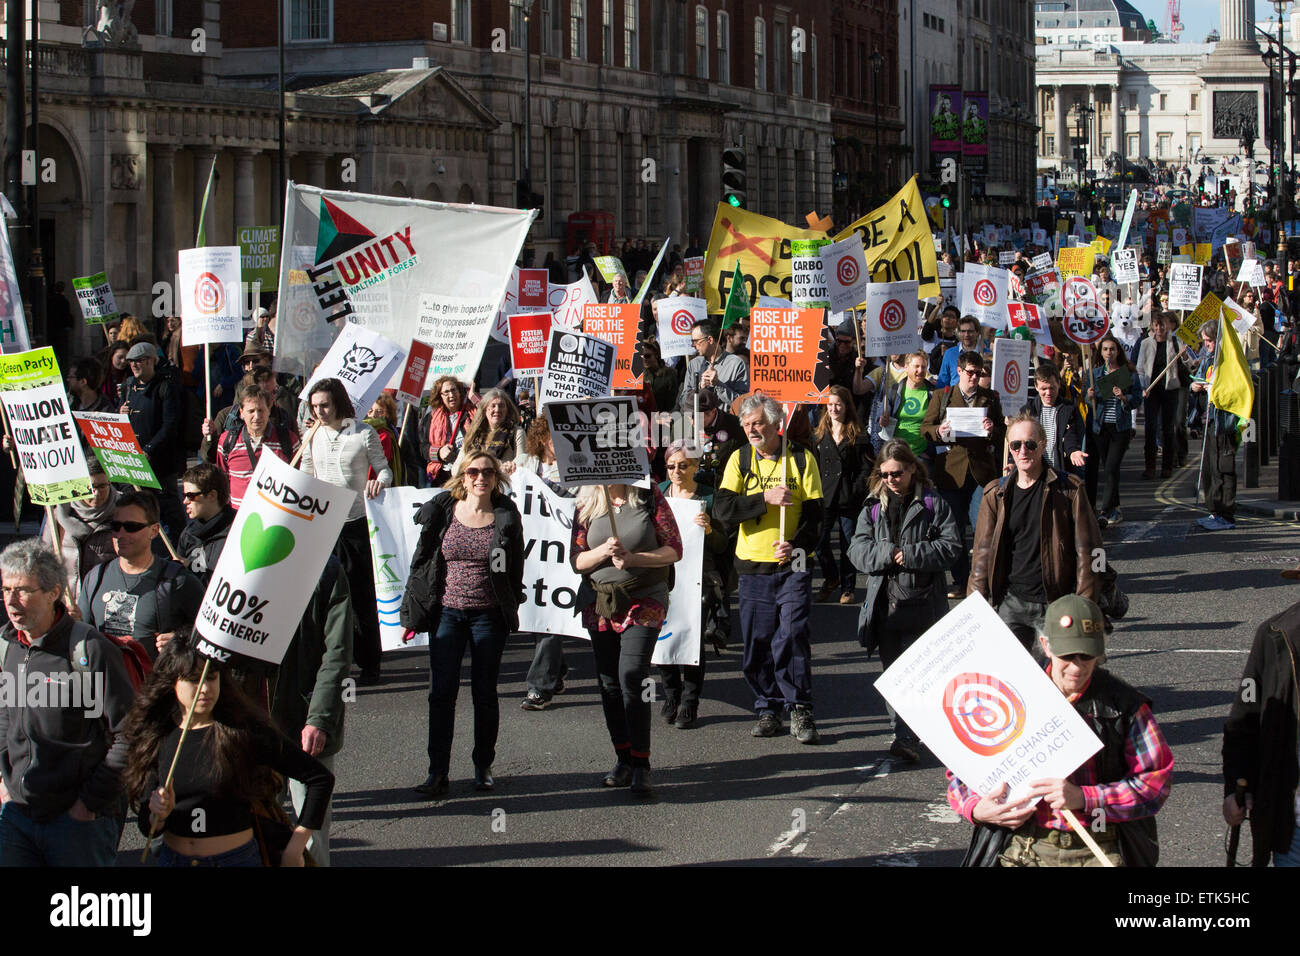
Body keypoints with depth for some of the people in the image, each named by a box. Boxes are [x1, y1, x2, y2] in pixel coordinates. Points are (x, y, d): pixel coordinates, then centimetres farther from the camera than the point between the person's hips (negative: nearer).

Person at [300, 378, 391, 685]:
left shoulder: (364, 433, -2)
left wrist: (379, 481, -19)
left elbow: (384, 469, 2)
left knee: (362, 594, 3)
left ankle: (369, 664, 12)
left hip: (357, 522, -3)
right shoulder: (312, 436, 8)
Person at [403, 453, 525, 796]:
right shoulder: (441, 512, 0)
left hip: (489, 615, 0)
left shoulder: (506, 518, -2)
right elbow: (422, 561, 6)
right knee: (441, 692, -2)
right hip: (447, 611, 1)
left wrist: (511, 607, 0)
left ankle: (483, 767, 19)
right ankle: (437, 772, 2)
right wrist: (414, 612, 4)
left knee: (485, 693, 7)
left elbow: (515, 569, 6)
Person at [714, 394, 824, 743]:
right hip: (753, 566, 2)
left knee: (792, 635, -11)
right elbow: (722, 509, -7)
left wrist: (797, 544, -17)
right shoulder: (740, 460, 5)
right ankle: (768, 710, 15)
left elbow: (816, 512, 0)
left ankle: (800, 710, -2)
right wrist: (767, 498, -18)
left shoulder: (801, 458, 1)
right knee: (757, 642, 4)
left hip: (793, 566, -2)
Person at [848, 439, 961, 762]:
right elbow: (858, 550, 5)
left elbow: (950, 547, -5)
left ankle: (906, 738, -17)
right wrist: (887, 554, -13)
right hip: (884, 606, 4)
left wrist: (909, 555, -14)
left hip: (922, 604, -4)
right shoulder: (873, 508, 12)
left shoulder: (933, 504, 1)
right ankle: (901, 732, 17)